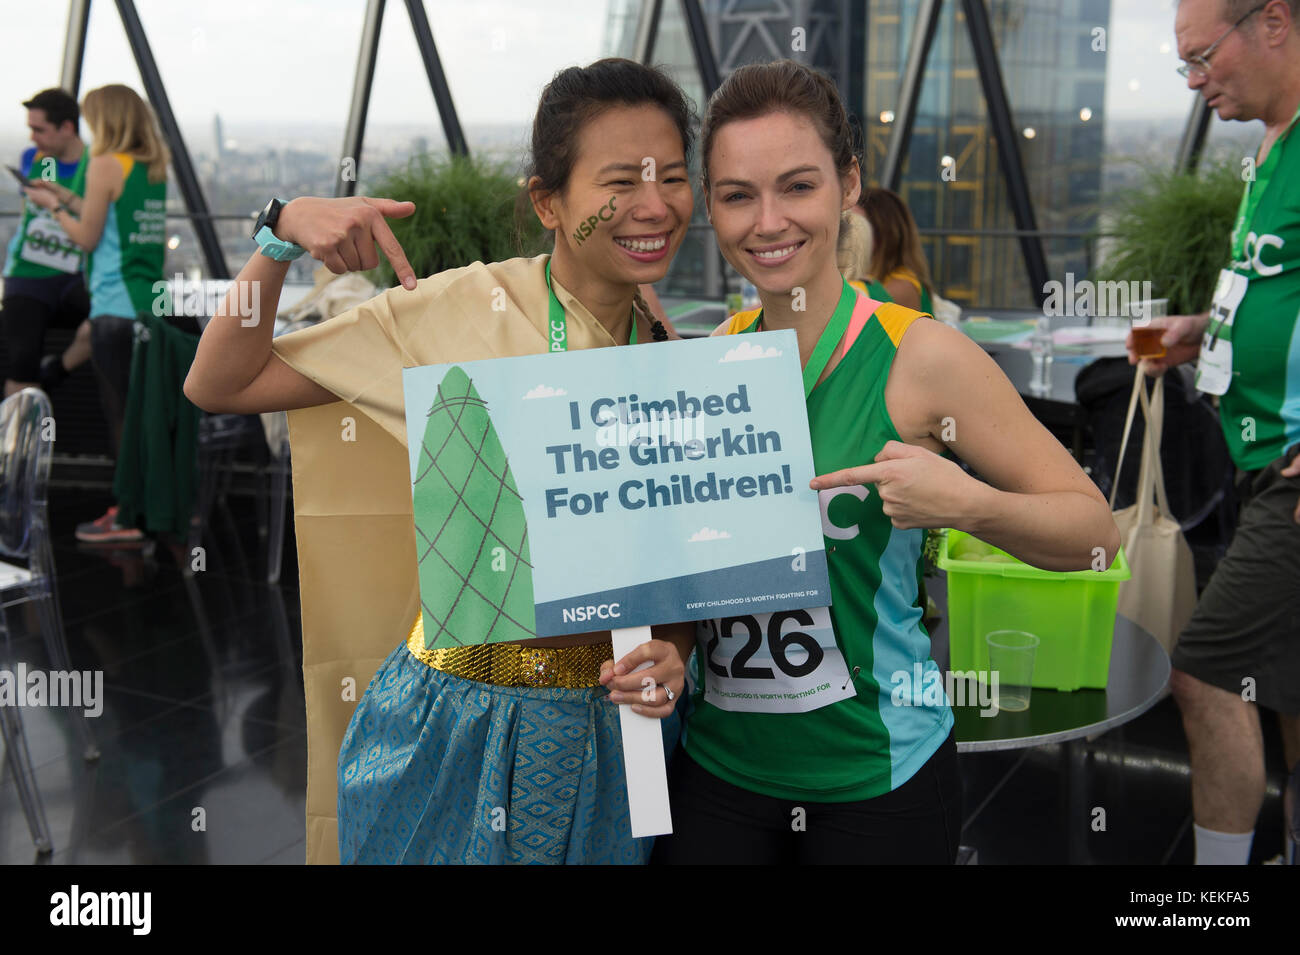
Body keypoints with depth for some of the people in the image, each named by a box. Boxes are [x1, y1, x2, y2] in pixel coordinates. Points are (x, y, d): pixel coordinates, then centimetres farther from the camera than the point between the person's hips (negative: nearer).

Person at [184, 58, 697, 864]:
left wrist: (672, 651, -10)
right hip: (460, 727, -3)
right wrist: (283, 236, -22)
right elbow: (218, 387, -10)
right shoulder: (464, 311, -12)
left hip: (613, 731, 4)